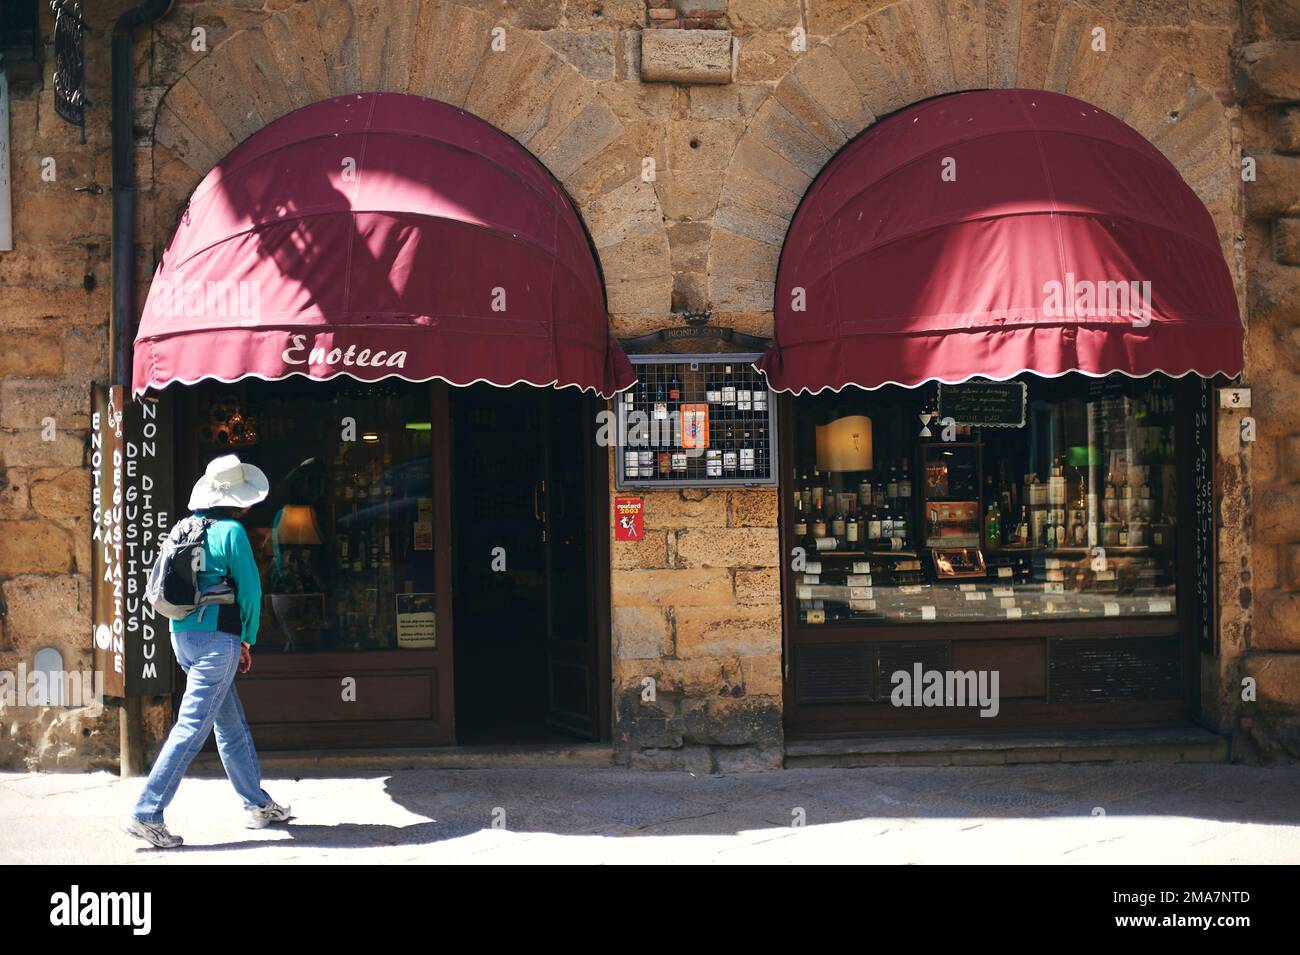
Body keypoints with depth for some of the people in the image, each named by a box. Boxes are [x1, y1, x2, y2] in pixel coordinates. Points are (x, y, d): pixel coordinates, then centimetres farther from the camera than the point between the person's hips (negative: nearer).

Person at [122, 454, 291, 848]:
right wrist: (248, 641, 5)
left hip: (183, 634, 8)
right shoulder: (231, 531, -12)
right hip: (216, 638, -8)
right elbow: (250, 590, -9)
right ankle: (146, 814, -8)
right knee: (192, 727, -6)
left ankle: (258, 805, 26)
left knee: (231, 724, 17)